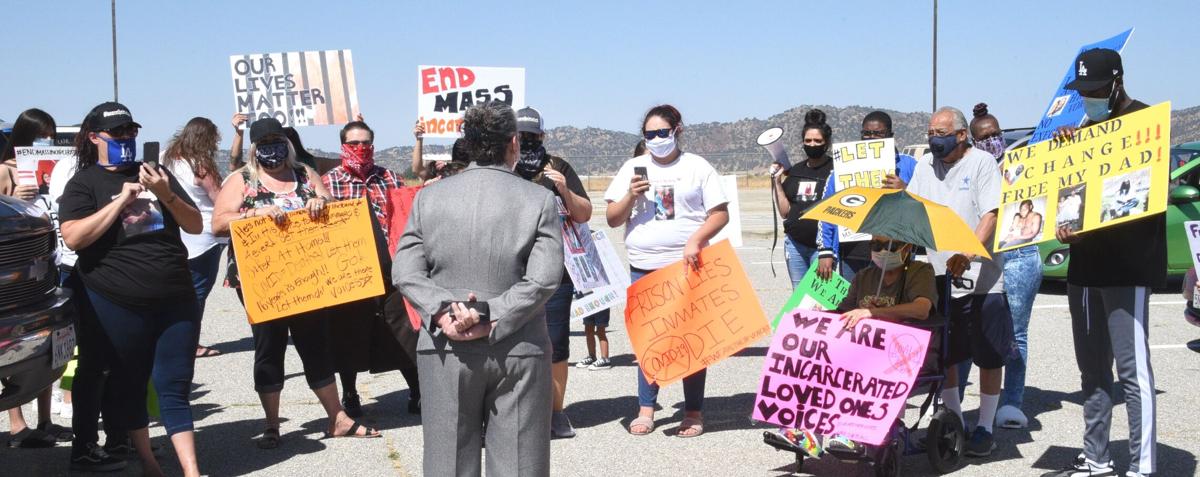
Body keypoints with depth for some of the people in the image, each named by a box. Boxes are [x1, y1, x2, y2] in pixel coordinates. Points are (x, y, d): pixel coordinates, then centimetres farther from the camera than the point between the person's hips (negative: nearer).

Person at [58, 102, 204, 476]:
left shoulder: (156, 174, 11)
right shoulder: (84, 183, 1)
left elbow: (195, 225, 8)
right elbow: (73, 238, -14)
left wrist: (167, 196, -10)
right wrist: (121, 200, -17)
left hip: (176, 299, 2)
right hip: (119, 305, -2)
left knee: (175, 388, 1)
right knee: (129, 386, 9)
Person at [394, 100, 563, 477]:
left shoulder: (429, 196, 4)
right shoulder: (540, 199, -3)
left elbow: (405, 272, -3)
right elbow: (544, 279, -13)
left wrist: (443, 313, -11)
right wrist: (491, 322, -13)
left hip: (446, 351, 2)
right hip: (519, 353, -1)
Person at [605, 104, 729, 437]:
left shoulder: (697, 167, 5)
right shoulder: (632, 168, 11)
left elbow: (720, 213, 1)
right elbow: (612, 219, 9)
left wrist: (696, 239, -14)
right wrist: (631, 196, -9)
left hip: (688, 266, -2)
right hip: (643, 268, 2)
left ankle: (694, 412, 10)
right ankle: (646, 409, 13)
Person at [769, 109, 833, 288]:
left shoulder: (835, 169, -1)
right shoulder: (794, 171, 13)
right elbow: (785, 211, 12)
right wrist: (777, 181, 4)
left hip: (822, 245, -5)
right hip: (795, 244, 5)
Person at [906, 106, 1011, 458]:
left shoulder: (982, 162, -5)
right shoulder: (925, 165, 12)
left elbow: (991, 214, -14)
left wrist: (967, 254, -27)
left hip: (979, 276, -5)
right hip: (937, 274, 5)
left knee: (989, 356, 3)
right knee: (940, 355, 10)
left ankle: (985, 428, 13)